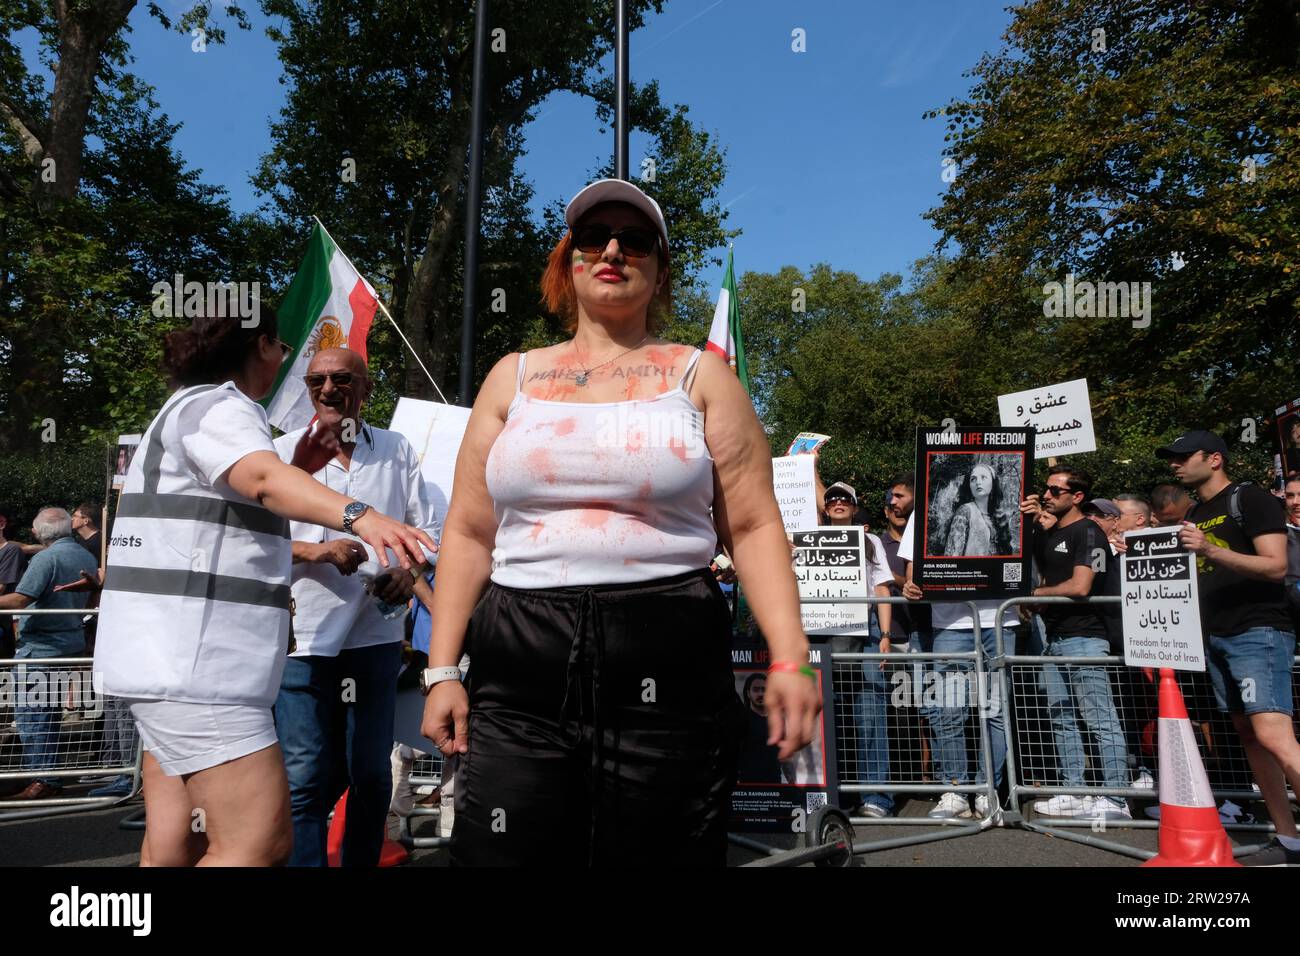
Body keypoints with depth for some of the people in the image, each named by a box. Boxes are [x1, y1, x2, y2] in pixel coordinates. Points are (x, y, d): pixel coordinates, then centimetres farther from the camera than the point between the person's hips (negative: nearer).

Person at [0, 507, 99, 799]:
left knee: (32, 716, 0)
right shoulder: (87, 557, 8)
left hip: (40, 649, -8)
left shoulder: (46, 558, -17)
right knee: (51, 714, 17)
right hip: (73, 643, 8)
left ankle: (44, 780, 2)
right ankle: (49, 777, 26)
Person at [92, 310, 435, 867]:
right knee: (261, 843, -13)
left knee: (177, 845, 16)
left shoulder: (190, 408, 22)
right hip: (192, 663, -11)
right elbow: (262, 477, -32)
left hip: (178, 660, 11)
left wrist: (298, 471, 16)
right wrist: (359, 516, -49)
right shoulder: (218, 406, -10)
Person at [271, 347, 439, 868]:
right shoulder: (285, 451, 2)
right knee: (306, 779, -1)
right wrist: (318, 551, -17)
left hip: (375, 634, 2)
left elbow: (427, 528, 8)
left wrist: (408, 569, -11)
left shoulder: (397, 450, 7)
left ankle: (363, 862, 29)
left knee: (371, 773, 12)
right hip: (303, 637, -2)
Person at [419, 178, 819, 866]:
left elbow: (754, 528, 1)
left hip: (669, 671, -1)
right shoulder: (513, 378, 13)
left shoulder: (700, 376, 7)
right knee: (501, 852, 5)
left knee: (659, 851, 7)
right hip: (518, 674, 2)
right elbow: (469, 535, 10)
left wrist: (790, 657, -10)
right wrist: (442, 669, 4)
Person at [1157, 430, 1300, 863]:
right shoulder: (1194, 515, 17)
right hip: (1216, 637, 8)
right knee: (1248, 735, 7)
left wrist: (1211, 550, -27)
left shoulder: (1250, 498, -6)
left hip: (1259, 632, -8)